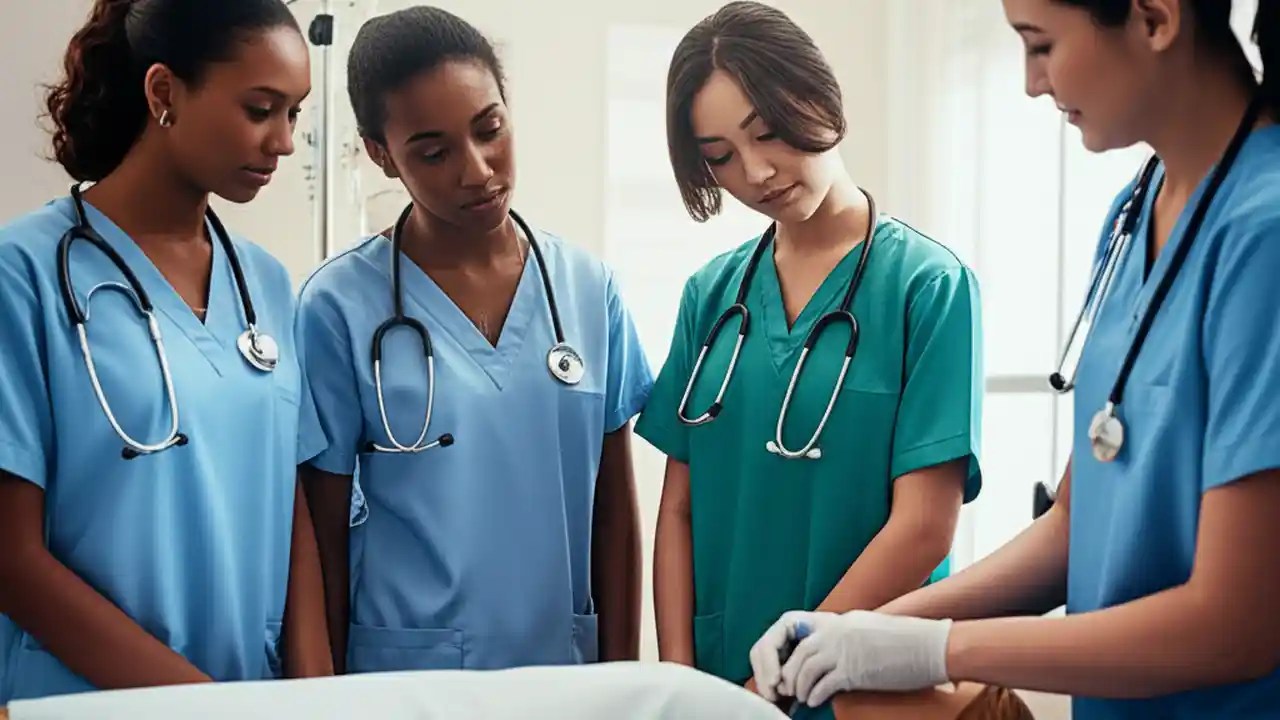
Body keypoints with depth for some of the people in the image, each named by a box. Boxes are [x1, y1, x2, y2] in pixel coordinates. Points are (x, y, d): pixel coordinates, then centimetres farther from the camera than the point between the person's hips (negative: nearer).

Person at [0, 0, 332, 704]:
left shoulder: (268, 283, 5)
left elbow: (292, 508, 7)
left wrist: (314, 685, -7)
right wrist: (205, 702, -19)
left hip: (258, 689, 5)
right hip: (84, 697, -5)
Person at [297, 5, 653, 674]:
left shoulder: (591, 289, -1)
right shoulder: (341, 305, -10)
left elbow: (613, 507, 5)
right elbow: (325, 534, -3)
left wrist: (622, 671, 4)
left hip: (566, 667, 3)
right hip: (404, 678, -3)